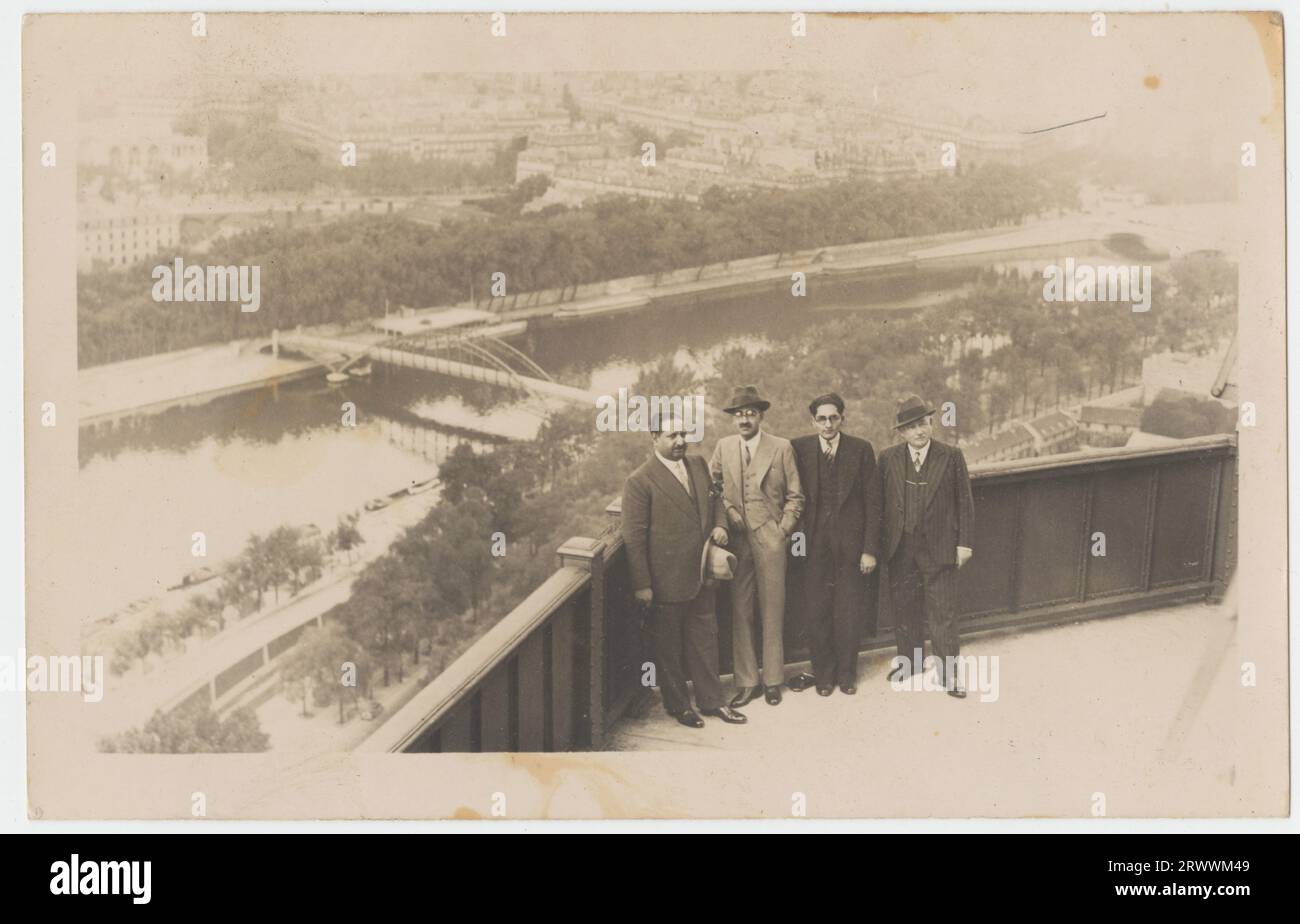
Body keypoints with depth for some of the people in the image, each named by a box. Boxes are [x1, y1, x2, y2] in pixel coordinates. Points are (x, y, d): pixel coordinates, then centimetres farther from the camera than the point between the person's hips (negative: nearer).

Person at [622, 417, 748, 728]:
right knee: (668, 645, 11)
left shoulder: (698, 465, 5)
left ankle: (712, 700, 30)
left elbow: (713, 499, 21)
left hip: (700, 576, 6)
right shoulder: (640, 481, -16)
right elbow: (634, 537, -15)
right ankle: (678, 705, 26)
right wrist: (641, 585, -16)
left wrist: (719, 524, 0)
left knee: (704, 638, 17)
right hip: (666, 582, -6)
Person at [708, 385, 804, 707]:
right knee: (740, 611, 4)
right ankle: (746, 681, 12)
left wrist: (782, 529, -5)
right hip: (736, 539, 2)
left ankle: (772, 680, 14)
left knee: (772, 611, 3)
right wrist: (726, 511, -1)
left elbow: (795, 496, 4)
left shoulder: (781, 448, 1)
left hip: (770, 540, -2)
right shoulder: (723, 447, 8)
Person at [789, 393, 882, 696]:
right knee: (816, 613, 4)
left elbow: (872, 502, -1)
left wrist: (870, 549, -5)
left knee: (849, 613, 6)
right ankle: (823, 673, 19)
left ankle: (846, 673, 22)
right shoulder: (799, 449, 0)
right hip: (815, 544, 1)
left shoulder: (861, 450, -2)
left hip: (850, 544, -1)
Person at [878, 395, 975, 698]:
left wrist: (964, 543, -3)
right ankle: (909, 659, 32)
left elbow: (964, 502, 0)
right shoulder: (888, 459, 1)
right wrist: (879, 543, 1)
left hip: (939, 548, -2)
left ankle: (948, 672, 12)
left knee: (943, 613, 2)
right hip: (900, 550, 2)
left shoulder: (951, 456, -3)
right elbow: (879, 501, 4)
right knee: (904, 610, 14)